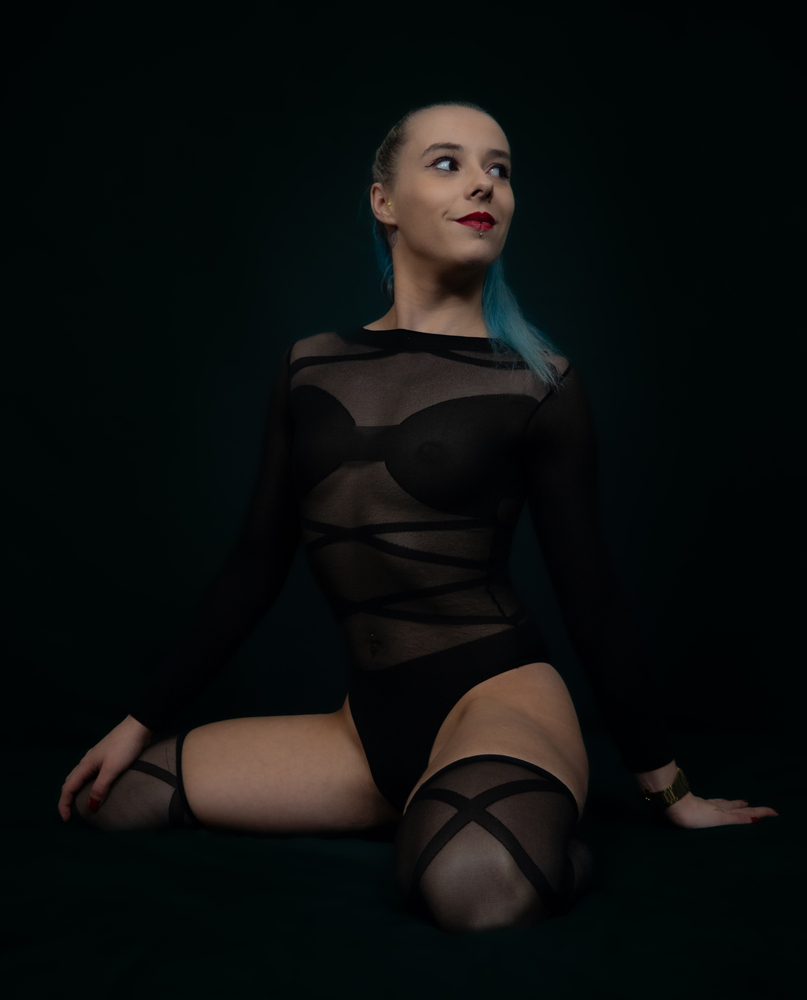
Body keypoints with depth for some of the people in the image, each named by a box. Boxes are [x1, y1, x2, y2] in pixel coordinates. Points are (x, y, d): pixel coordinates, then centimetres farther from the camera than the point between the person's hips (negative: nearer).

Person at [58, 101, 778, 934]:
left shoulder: (537, 384, -2)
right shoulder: (310, 369, 9)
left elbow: (590, 593, 3)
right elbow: (255, 565, 13)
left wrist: (670, 793, 8)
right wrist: (141, 723, 14)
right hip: (372, 718, 6)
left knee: (474, 883, -38)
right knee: (118, 798, -5)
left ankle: (546, 836, -1)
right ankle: (430, 817, 8)